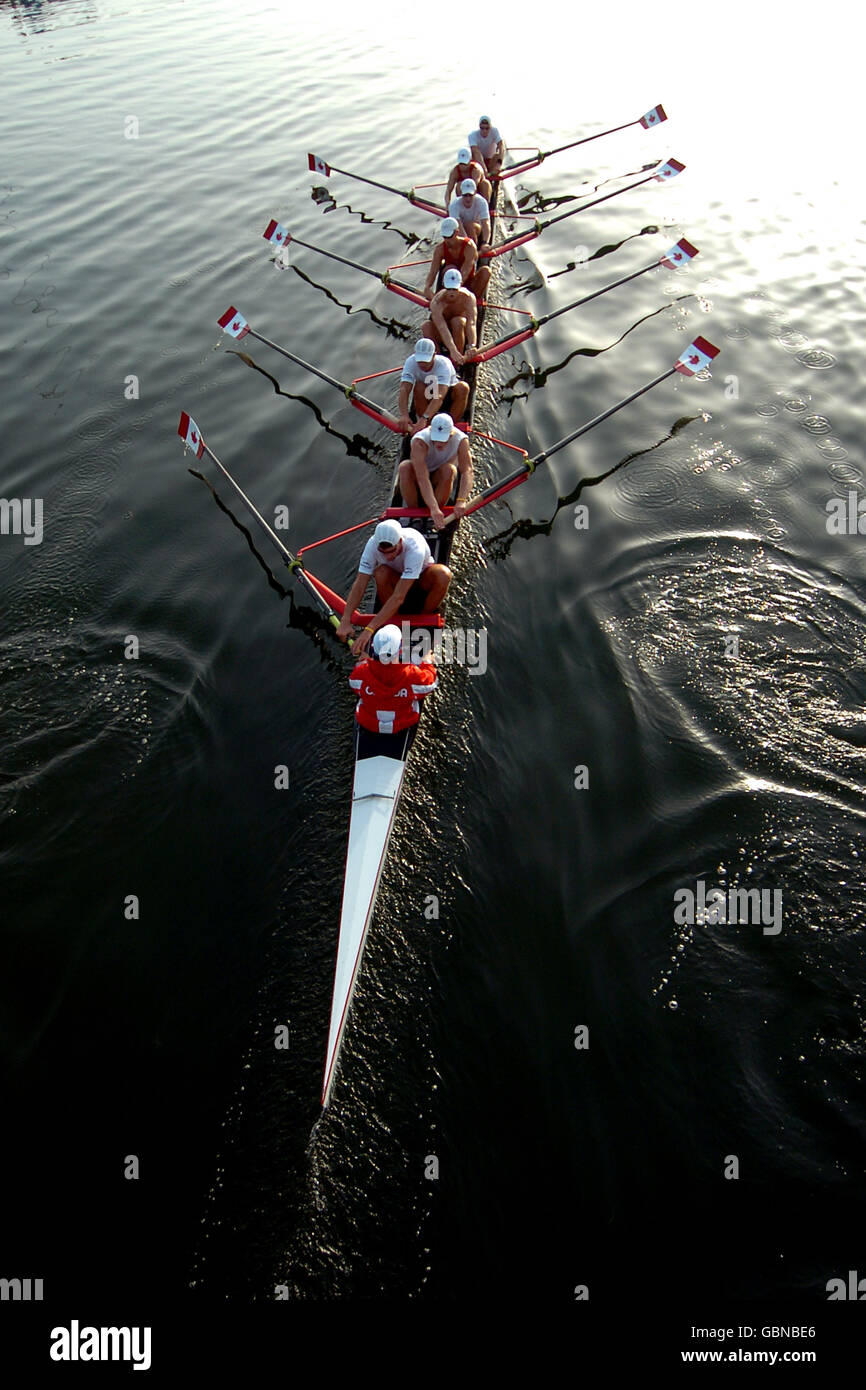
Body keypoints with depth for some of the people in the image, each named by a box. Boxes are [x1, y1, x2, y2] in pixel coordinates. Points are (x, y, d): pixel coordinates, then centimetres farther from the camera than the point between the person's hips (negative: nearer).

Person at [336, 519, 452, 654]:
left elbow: (398, 597, -44)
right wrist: (345, 621, -38)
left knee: (443, 574, -36)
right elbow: (359, 585, -28)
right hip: (396, 577, 2)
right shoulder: (373, 544, -29)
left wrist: (369, 629, -48)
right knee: (381, 572, -34)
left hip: (422, 578, -2)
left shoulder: (415, 548, -40)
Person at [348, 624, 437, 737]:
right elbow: (428, 685, -11)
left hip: (367, 724, 1)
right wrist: (427, 663, 9)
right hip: (403, 725, -1)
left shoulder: (360, 673, -29)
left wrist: (365, 661, 14)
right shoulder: (413, 675, -35)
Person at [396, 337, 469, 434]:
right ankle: (427, 427, -19)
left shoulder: (444, 364, -34)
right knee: (419, 386, -33)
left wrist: (424, 419, -62)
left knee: (463, 387, -33)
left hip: (448, 395, -1)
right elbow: (404, 389, -38)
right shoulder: (411, 362, -26)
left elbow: (439, 396, -47)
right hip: (426, 397, 1)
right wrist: (404, 415, -57)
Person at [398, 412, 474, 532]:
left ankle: (435, 518, -21)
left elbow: (467, 471, -33)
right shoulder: (420, 442, -32)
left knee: (449, 469, -33)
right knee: (405, 466, -33)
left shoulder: (461, 440, -24)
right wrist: (433, 508, -52)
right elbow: (422, 479, -41)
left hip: (440, 480, 1)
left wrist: (461, 500, -50)